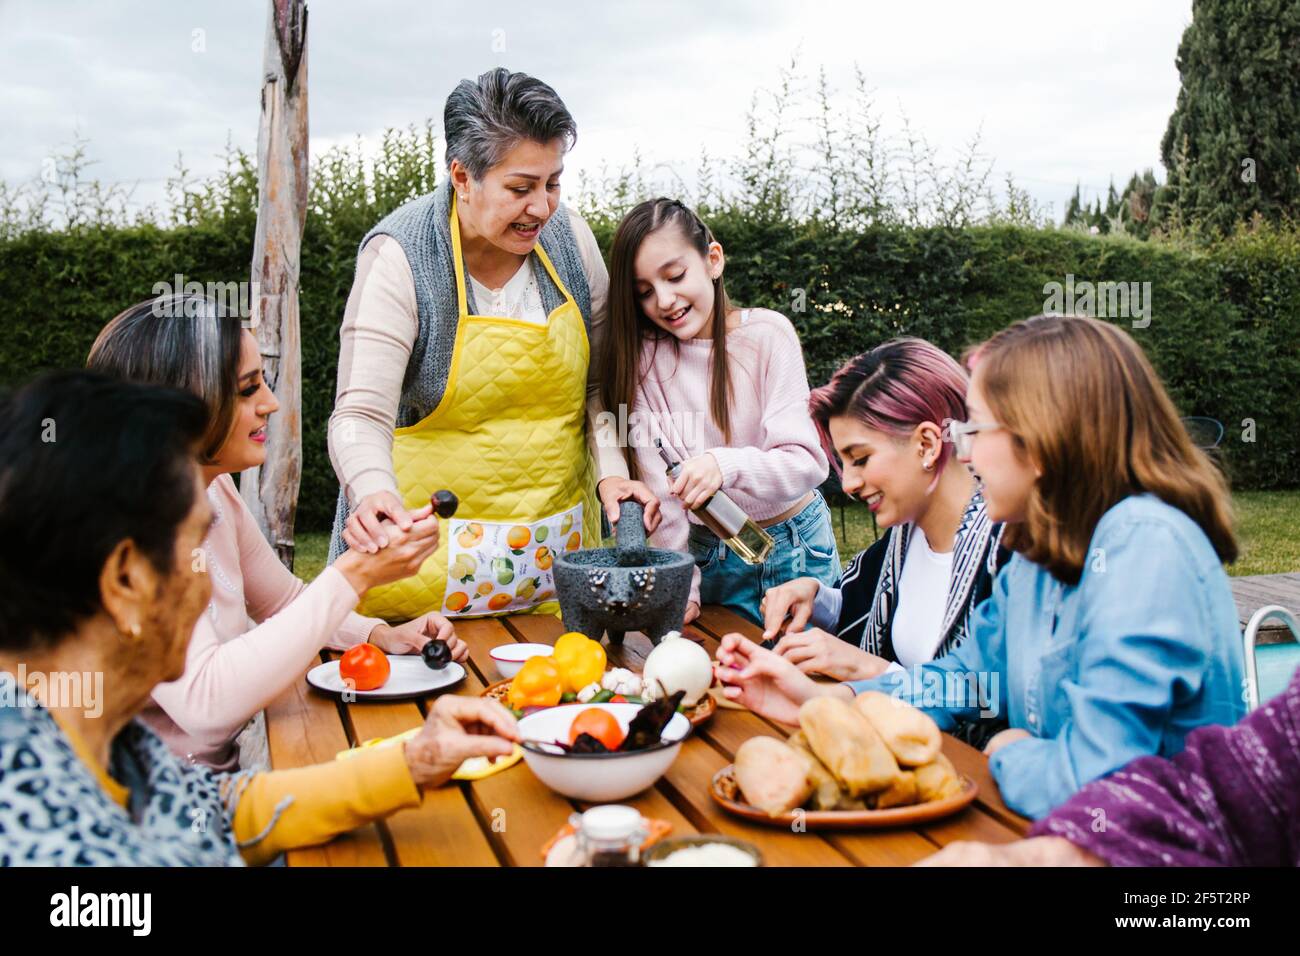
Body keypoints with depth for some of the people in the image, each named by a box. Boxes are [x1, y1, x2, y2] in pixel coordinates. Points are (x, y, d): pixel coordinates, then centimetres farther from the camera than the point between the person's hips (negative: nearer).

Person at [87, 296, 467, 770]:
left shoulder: (215, 491, 3)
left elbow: (285, 601, 18)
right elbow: (205, 703, -31)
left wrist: (380, 635, -2)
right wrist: (354, 575, -28)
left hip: (224, 765, 7)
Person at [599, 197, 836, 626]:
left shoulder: (767, 333, -12)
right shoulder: (642, 355, -7)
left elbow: (805, 462, -19)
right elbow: (659, 488, -13)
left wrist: (726, 465, -37)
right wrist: (681, 587, -20)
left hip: (793, 550, -1)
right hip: (705, 554, 1)